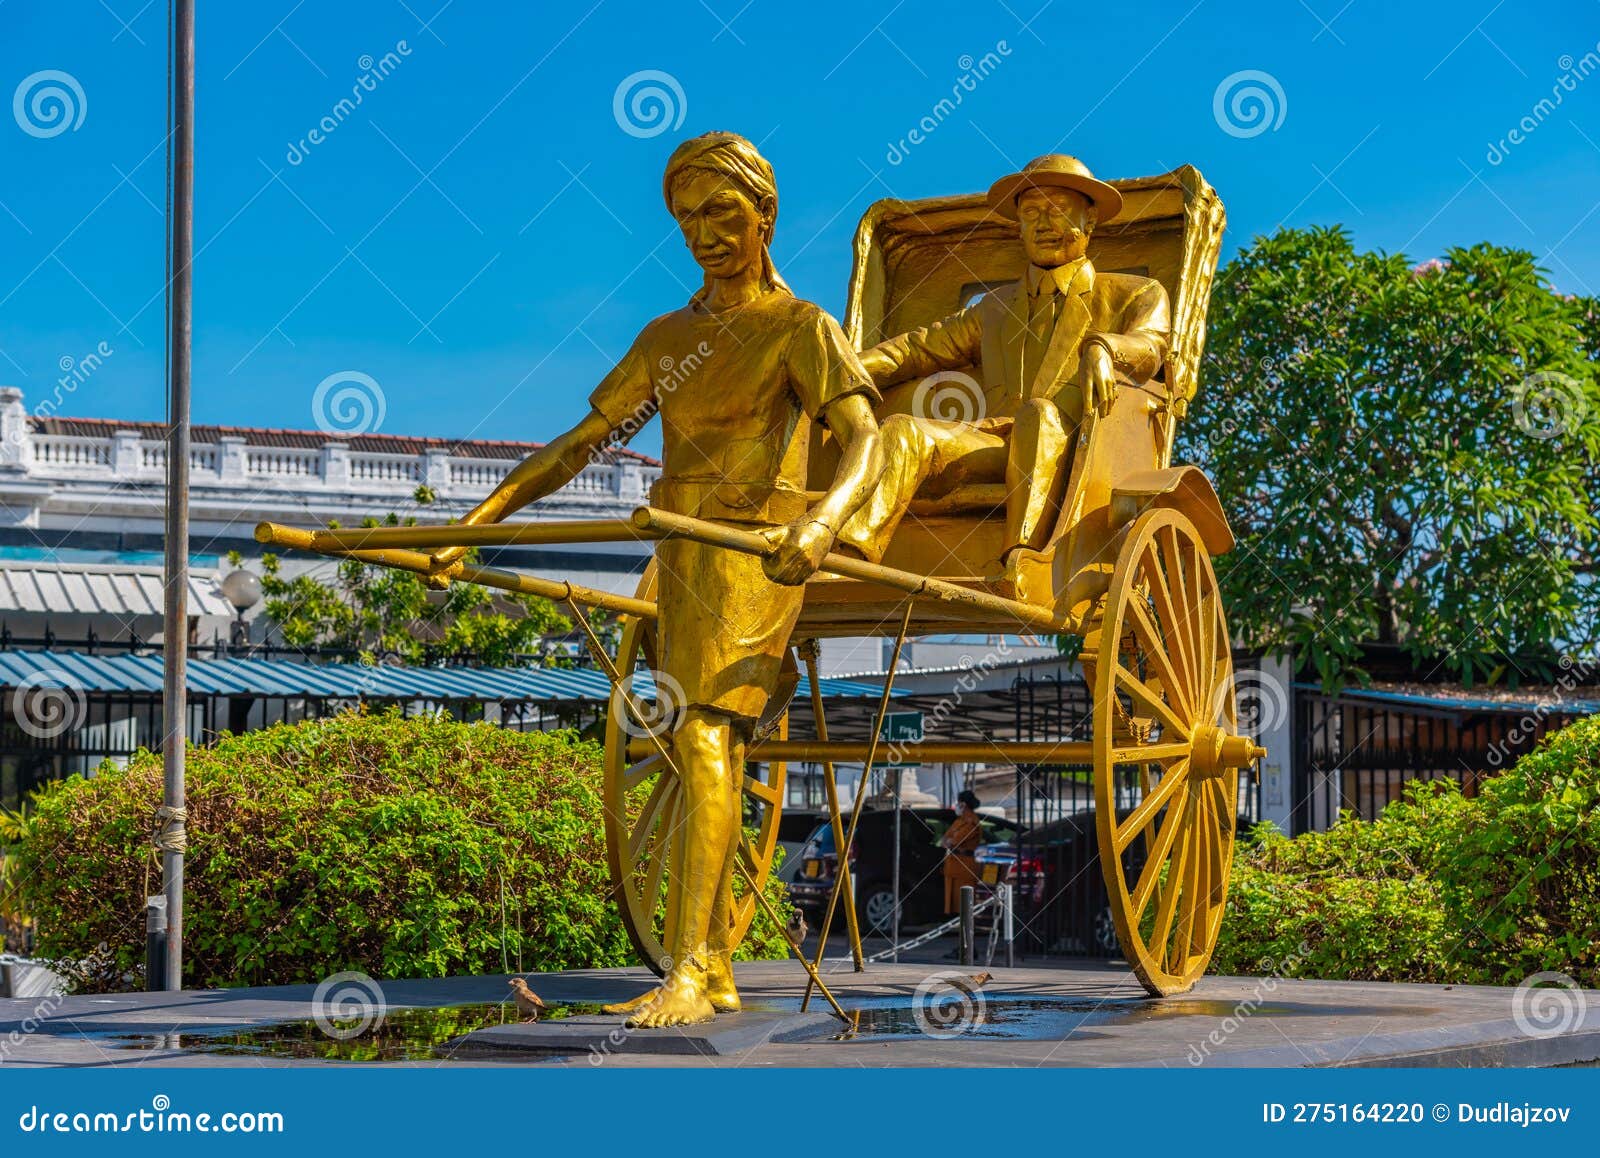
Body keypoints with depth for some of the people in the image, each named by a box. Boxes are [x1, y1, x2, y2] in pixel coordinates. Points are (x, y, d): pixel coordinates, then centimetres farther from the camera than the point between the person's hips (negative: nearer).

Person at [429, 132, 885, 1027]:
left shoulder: (801, 330, -3)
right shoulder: (669, 338, 15)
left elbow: (866, 441, -18)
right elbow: (577, 447, 16)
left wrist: (824, 523, -39)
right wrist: (474, 525, 8)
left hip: (754, 558, -7)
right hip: (683, 561, 7)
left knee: (707, 737, -19)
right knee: (701, 755, 8)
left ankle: (689, 974, -23)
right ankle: (717, 975, 15)